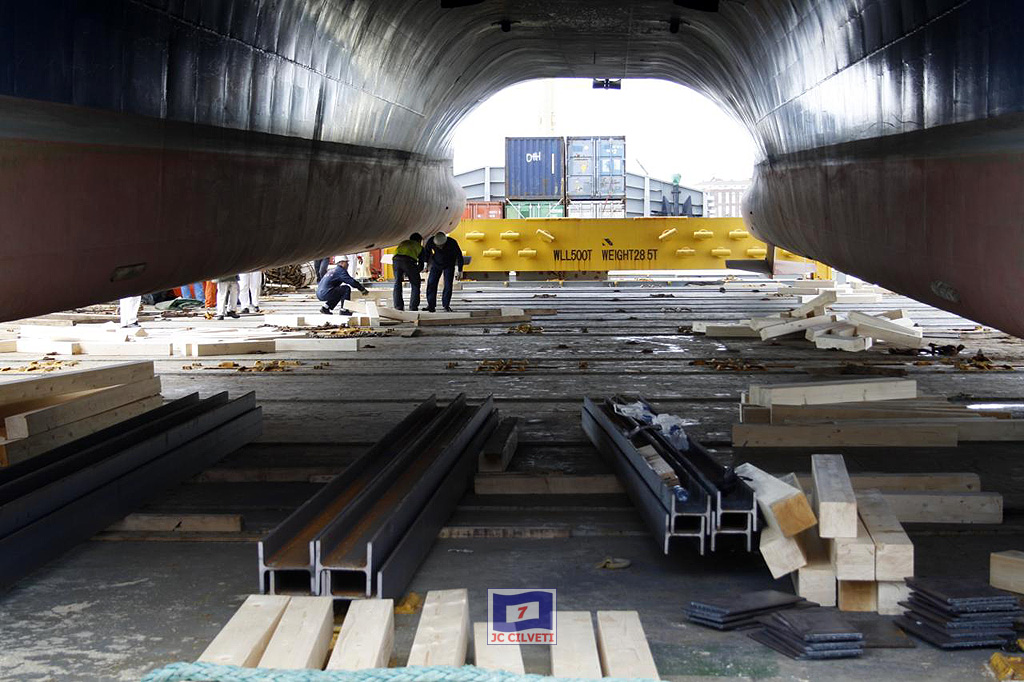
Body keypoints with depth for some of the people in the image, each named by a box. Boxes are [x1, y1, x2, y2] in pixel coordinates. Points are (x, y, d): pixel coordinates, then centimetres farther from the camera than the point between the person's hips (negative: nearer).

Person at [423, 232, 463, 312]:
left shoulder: (452, 243, -31)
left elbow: (459, 255, -14)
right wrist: (426, 264, 4)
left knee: (448, 285, -10)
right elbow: (426, 252, -2)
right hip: (436, 264, 2)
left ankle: (446, 305, 1)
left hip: (449, 266, -1)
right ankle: (430, 306, -5)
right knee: (431, 283, -9)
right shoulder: (430, 242, -26)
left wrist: (460, 270, -7)